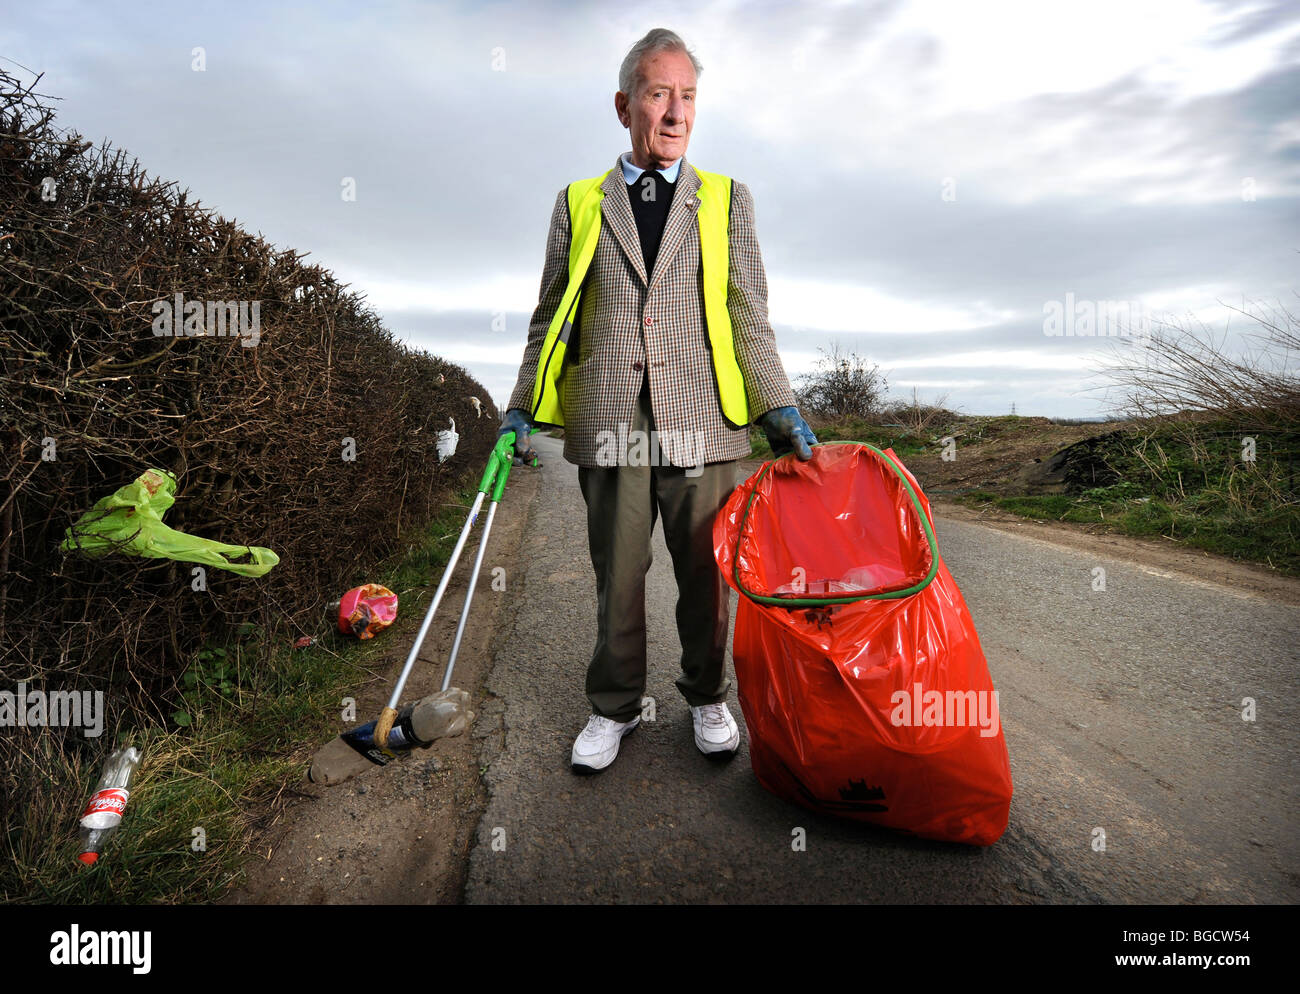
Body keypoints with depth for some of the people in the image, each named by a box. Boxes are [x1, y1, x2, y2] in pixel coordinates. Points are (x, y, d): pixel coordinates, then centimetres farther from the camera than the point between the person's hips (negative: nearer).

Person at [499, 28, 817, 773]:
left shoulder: (728, 200, 13)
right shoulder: (578, 204, 13)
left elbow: (749, 317, 9)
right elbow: (551, 318, 14)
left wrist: (779, 407, -1)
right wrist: (523, 409, 7)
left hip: (703, 424, 0)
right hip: (610, 426, 0)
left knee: (706, 575, 8)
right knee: (618, 578, 8)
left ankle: (708, 698, 29)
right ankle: (615, 708, 26)